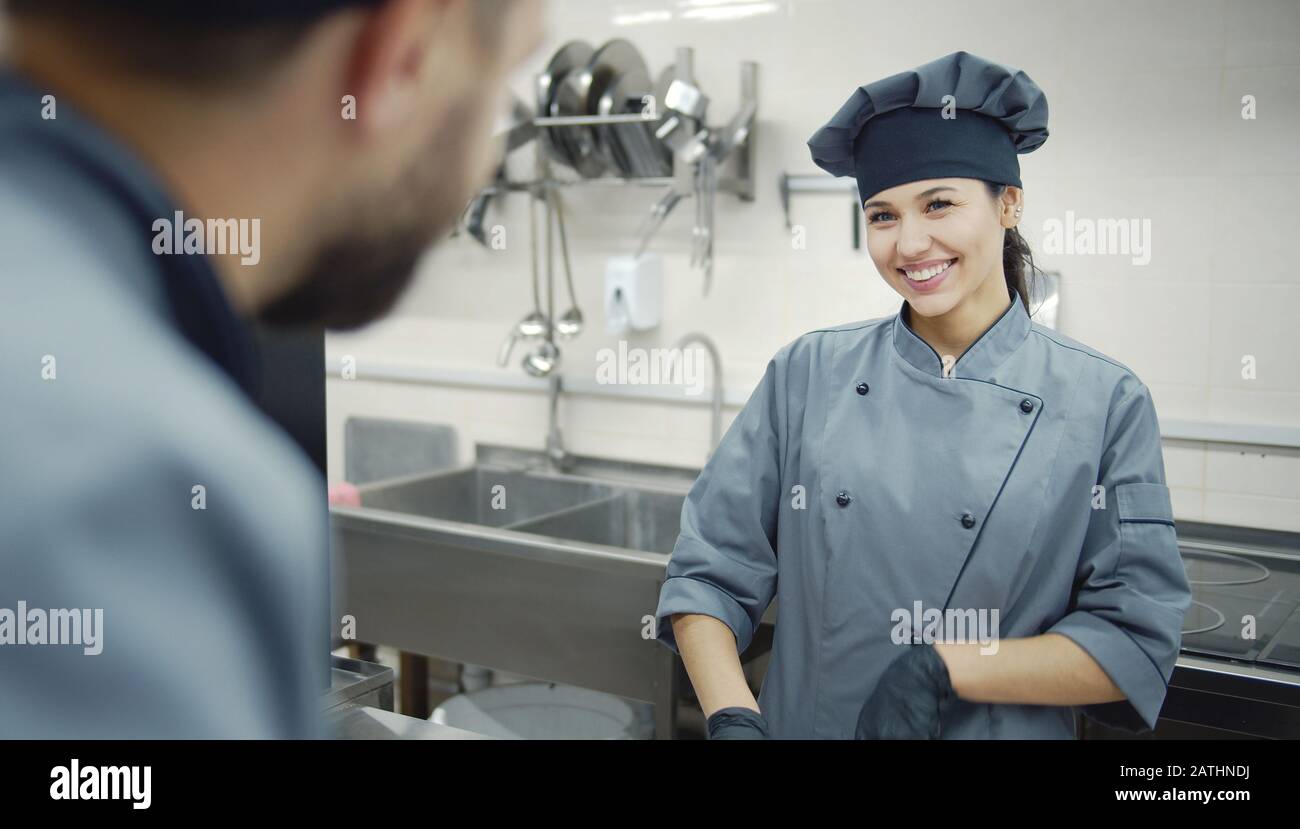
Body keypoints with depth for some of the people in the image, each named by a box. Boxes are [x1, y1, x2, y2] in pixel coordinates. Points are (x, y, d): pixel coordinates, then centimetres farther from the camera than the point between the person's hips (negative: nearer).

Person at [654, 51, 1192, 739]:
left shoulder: (1105, 403, -9)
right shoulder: (807, 374, -7)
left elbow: (1137, 639, -10)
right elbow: (708, 572, -5)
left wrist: (943, 668, -20)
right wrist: (733, 718, -19)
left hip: (1007, 729, -1)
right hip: (802, 723, 1)